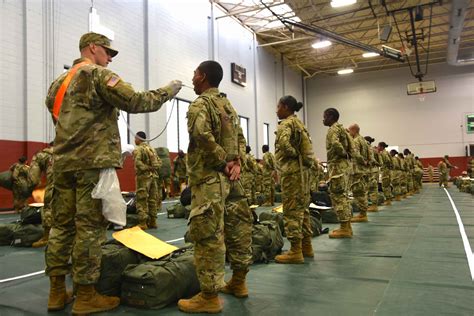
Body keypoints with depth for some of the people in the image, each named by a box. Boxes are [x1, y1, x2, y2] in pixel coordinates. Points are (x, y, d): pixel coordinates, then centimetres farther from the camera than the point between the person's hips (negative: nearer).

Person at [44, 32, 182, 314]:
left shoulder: (59, 82, 22)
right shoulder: (98, 74, -4)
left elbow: (55, 112, 24)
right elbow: (135, 102, -12)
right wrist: (169, 91, -1)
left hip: (63, 162, 9)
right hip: (93, 162, -8)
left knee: (62, 224, 10)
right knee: (90, 226, -4)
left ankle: (57, 291, 18)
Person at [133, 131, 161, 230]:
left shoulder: (138, 149, -6)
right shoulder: (151, 149, 17)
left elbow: (137, 162, -22)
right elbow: (159, 162, 15)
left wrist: (146, 168, -12)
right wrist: (152, 169, 10)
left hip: (143, 177, -7)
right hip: (153, 176, 7)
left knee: (142, 200, -5)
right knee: (152, 199, 10)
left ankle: (143, 223, -6)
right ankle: (152, 222, 15)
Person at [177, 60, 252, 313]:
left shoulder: (200, 104, -8)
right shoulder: (228, 105, 18)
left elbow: (202, 135, -26)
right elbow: (240, 137, 14)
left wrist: (223, 161, -16)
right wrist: (236, 162, 0)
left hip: (209, 177, -9)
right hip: (229, 177, 9)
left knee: (208, 235, -6)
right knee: (237, 227, 13)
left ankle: (209, 296, 0)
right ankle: (238, 282, 26)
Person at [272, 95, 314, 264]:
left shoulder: (286, 123, -10)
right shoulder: (299, 123, 17)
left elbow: (283, 142, -29)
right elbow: (308, 144, 19)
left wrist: (293, 154, -14)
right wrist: (299, 156, 11)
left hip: (291, 171, -10)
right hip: (303, 169, 10)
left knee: (291, 210, -5)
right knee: (302, 208, 14)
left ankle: (295, 251, -1)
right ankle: (306, 246, 21)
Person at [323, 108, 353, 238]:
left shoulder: (333, 129, -11)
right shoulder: (341, 128, 19)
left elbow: (335, 143, -31)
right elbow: (351, 145, 22)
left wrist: (343, 154, -17)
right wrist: (346, 155, 9)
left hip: (337, 165, -10)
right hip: (343, 164, 10)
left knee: (337, 196, -8)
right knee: (342, 195, 13)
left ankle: (344, 228, -6)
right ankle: (346, 227, 17)